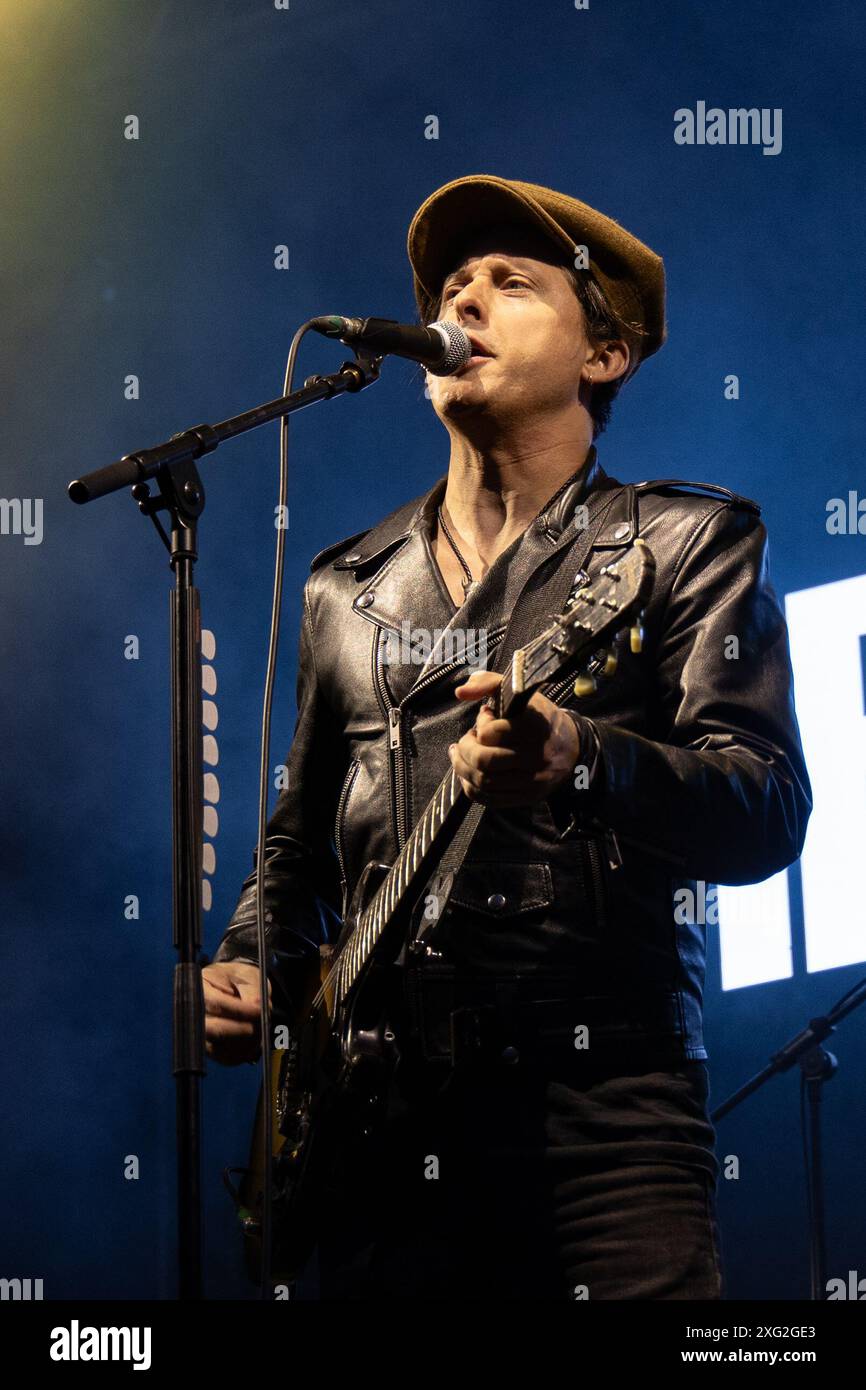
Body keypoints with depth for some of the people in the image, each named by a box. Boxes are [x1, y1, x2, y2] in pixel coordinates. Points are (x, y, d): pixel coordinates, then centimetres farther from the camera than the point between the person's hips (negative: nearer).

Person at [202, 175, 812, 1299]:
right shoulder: (346, 589, 19)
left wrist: (585, 764, -26)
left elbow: (769, 813, -7)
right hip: (376, 1108, 4)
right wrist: (249, 966, 8)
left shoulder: (689, 540, 5)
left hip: (599, 1109, -4)